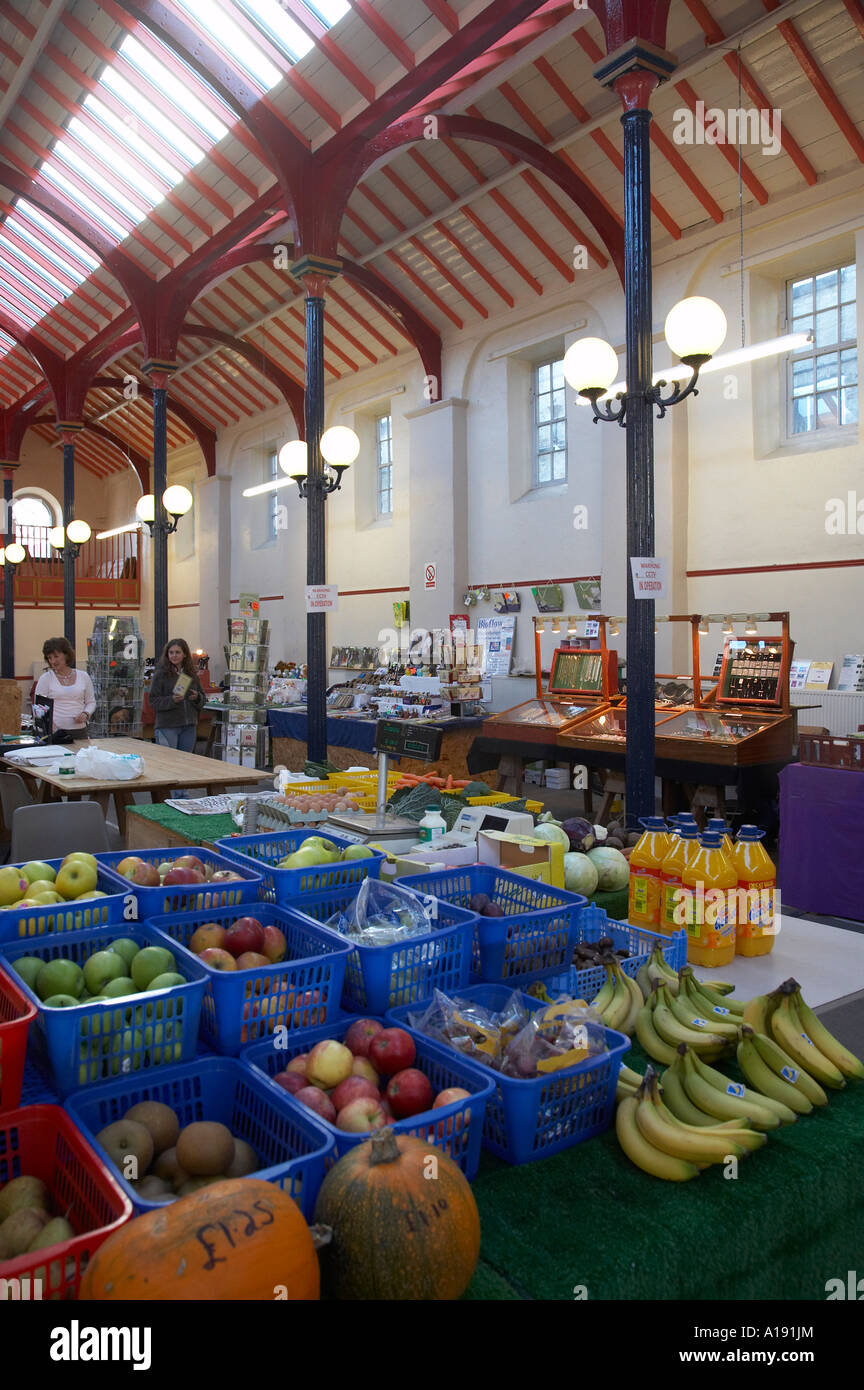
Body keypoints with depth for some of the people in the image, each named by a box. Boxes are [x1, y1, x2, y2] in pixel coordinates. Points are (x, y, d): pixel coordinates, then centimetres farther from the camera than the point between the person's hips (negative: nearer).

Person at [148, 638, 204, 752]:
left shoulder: (192, 674, 9)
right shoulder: (160, 674, -4)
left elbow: (202, 698, 16)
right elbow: (153, 701, -7)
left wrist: (197, 697, -7)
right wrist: (172, 700, -23)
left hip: (189, 727, 4)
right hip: (167, 727, -4)